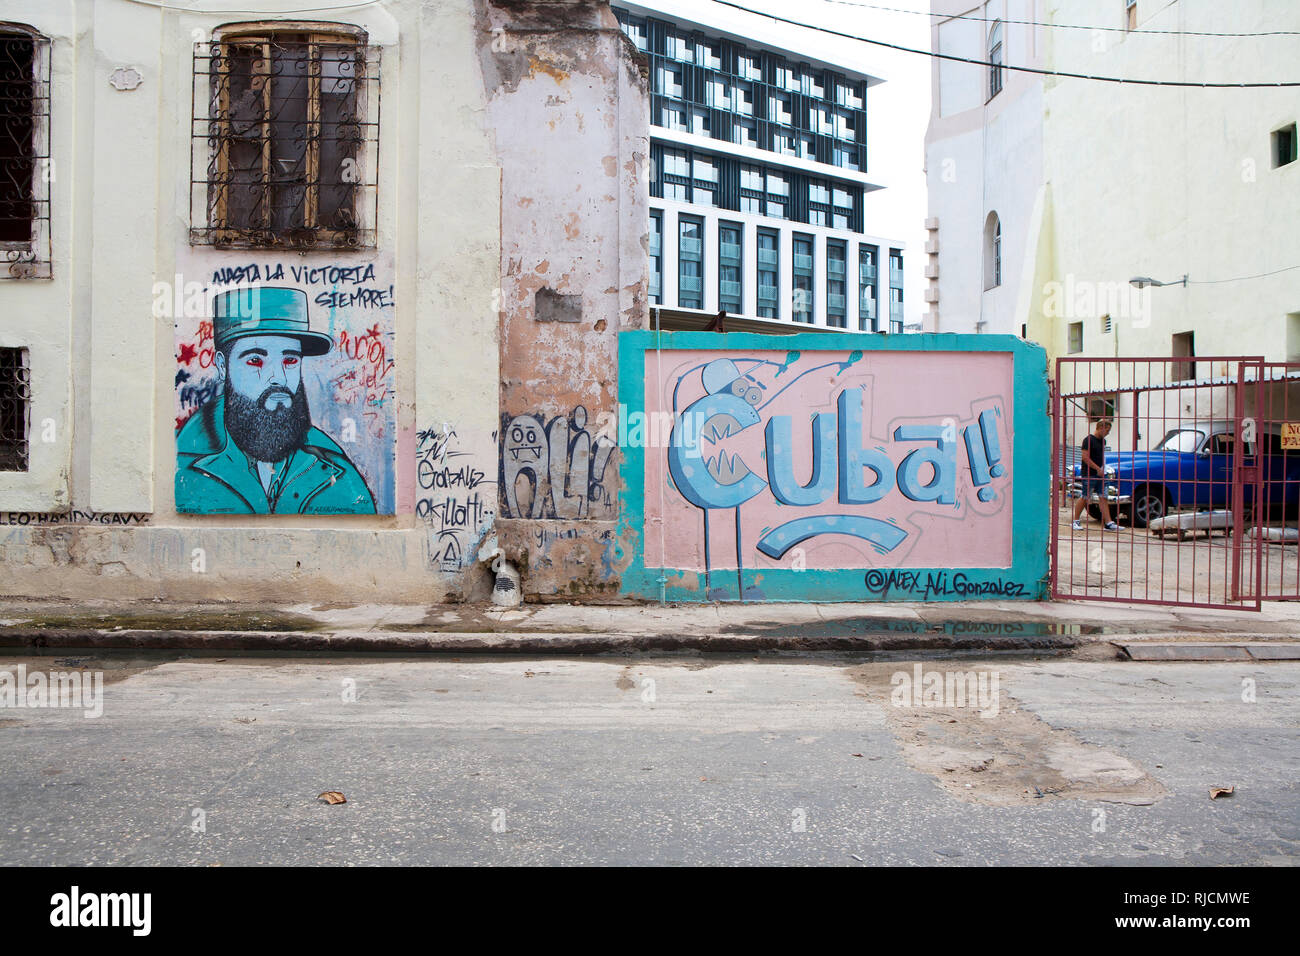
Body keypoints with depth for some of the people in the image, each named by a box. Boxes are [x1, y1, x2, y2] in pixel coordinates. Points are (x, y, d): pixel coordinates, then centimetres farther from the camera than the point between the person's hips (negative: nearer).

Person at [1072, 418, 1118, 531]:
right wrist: (1098, 469, -17)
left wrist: (1103, 469, 11)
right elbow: (1085, 458, -17)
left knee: (1103, 498, 2)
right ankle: (1075, 521, 9)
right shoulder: (1088, 440, -11)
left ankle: (1108, 523, 0)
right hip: (1089, 474, -7)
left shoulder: (1103, 441, 14)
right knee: (1085, 498, -2)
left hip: (1100, 474, 8)